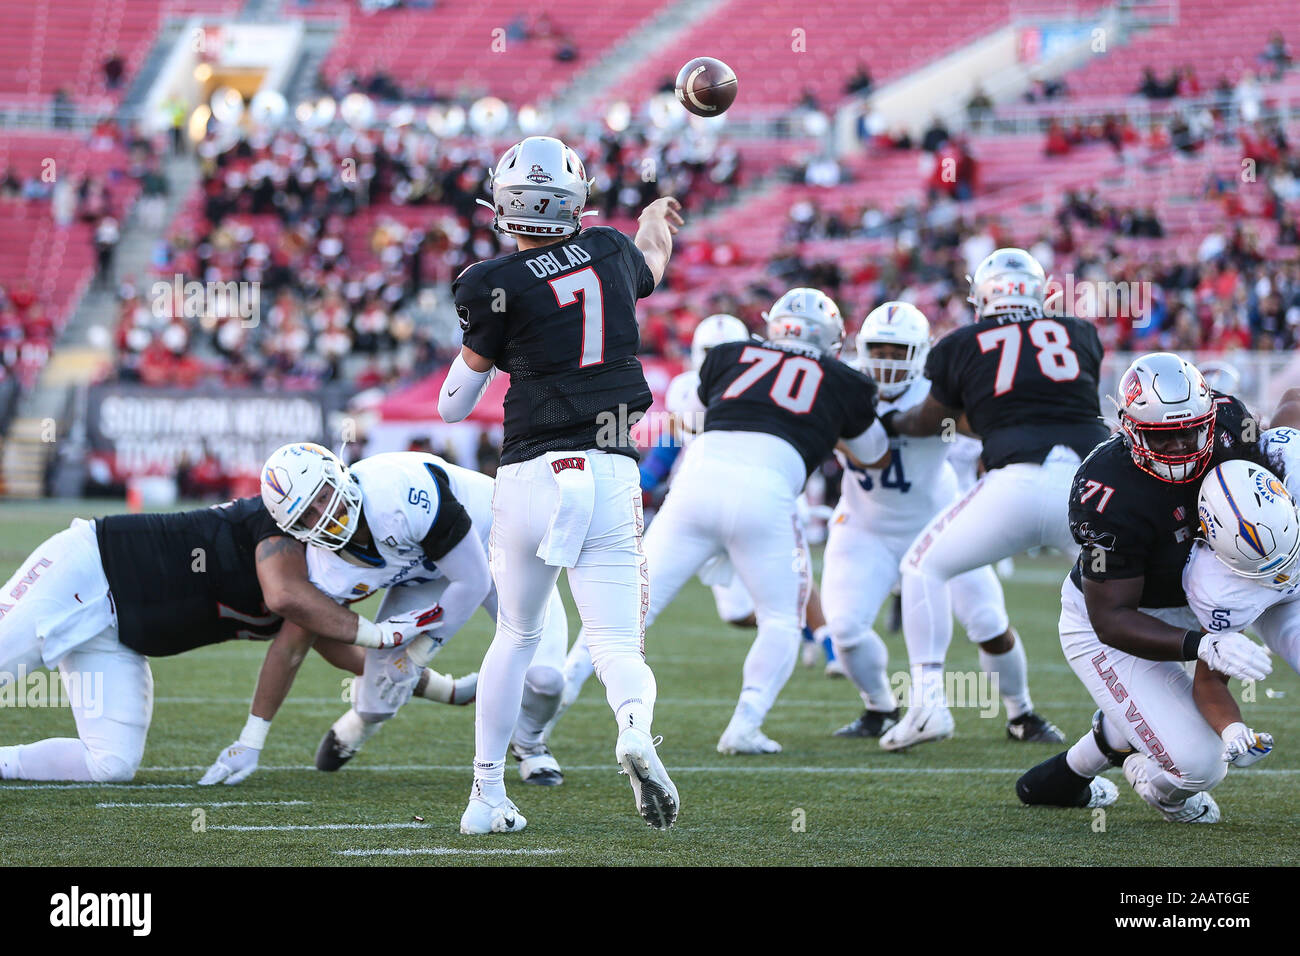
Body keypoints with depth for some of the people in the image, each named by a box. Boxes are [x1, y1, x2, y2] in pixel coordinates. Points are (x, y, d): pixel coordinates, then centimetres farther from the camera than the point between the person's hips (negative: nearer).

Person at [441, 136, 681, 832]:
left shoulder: (499, 286, -6)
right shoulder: (610, 252, 6)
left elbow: (452, 405, 6)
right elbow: (650, 267, 34)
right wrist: (655, 223, 57)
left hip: (531, 479, -2)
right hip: (611, 476, 2)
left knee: (515, 637, 18)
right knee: (619, 645, -1)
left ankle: (487, 794, 19)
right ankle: (635, 730, -34)